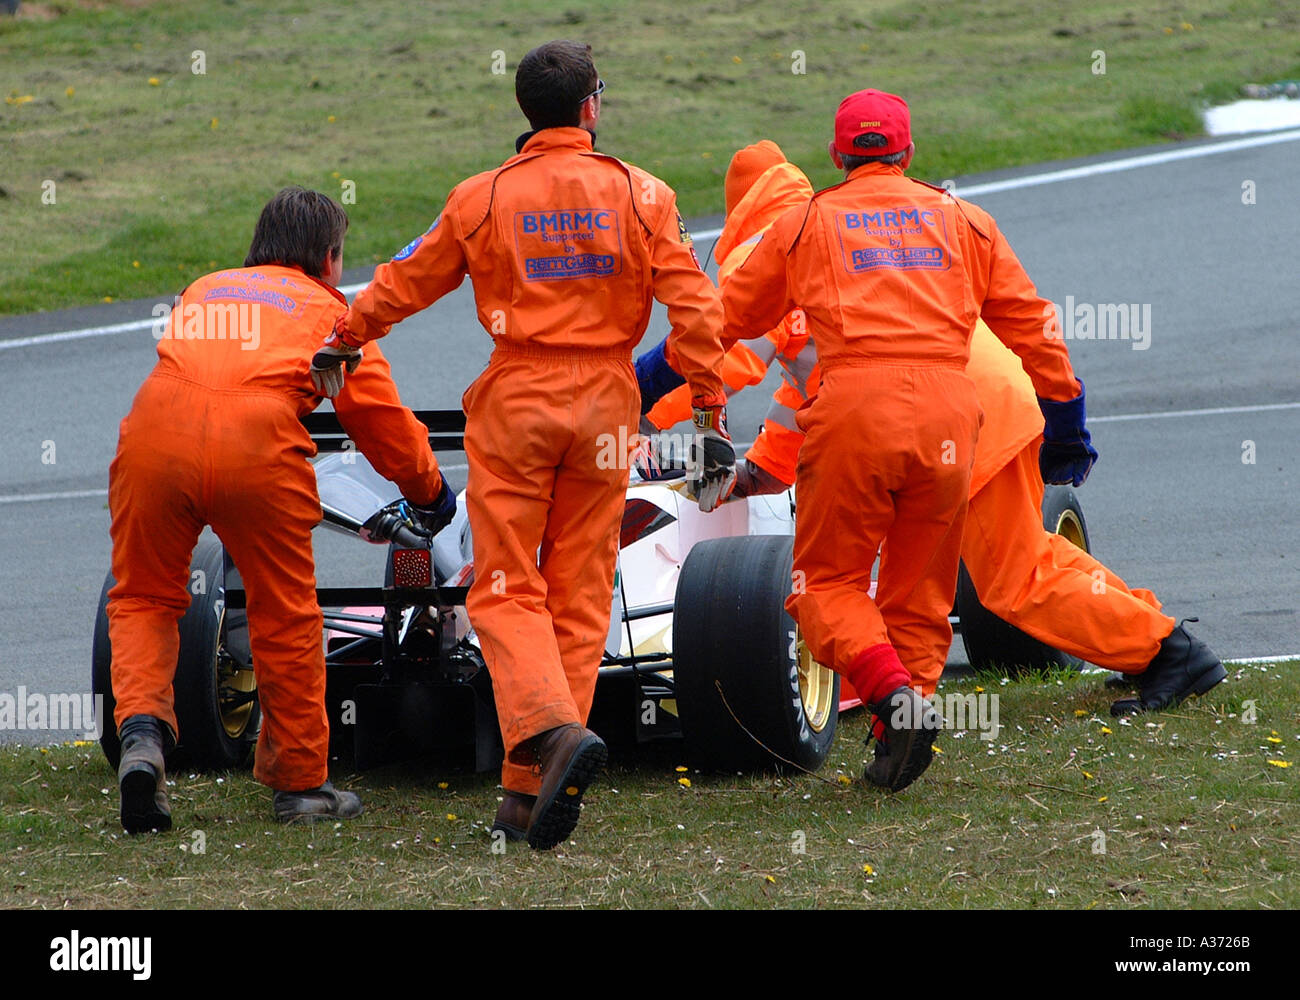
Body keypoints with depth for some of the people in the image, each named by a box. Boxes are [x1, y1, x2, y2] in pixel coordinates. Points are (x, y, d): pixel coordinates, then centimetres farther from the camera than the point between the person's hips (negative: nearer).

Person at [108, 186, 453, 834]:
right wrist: (430, 494, 45)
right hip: (258, 443, -2)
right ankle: (300, 783, 23)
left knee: (144, 596, 19)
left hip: (155, 424, 2)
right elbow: (383, 421, 27)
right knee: (285, 617, 13)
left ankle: (141, 726, -5)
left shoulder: (204, 290, 33)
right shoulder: (329, 310, 25)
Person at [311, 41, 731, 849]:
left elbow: (405, 283, 13)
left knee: (508, 592, 2)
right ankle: (530, 796, 3)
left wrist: (345, 340, 30)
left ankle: (552, 729, -25)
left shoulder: (482, 198, 1)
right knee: (579, 600, 5)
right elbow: (694, 307, -4)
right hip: (606, 403, 1)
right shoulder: (641, 194, 1)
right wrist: (712, 414, 2)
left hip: (516, 398, -1)